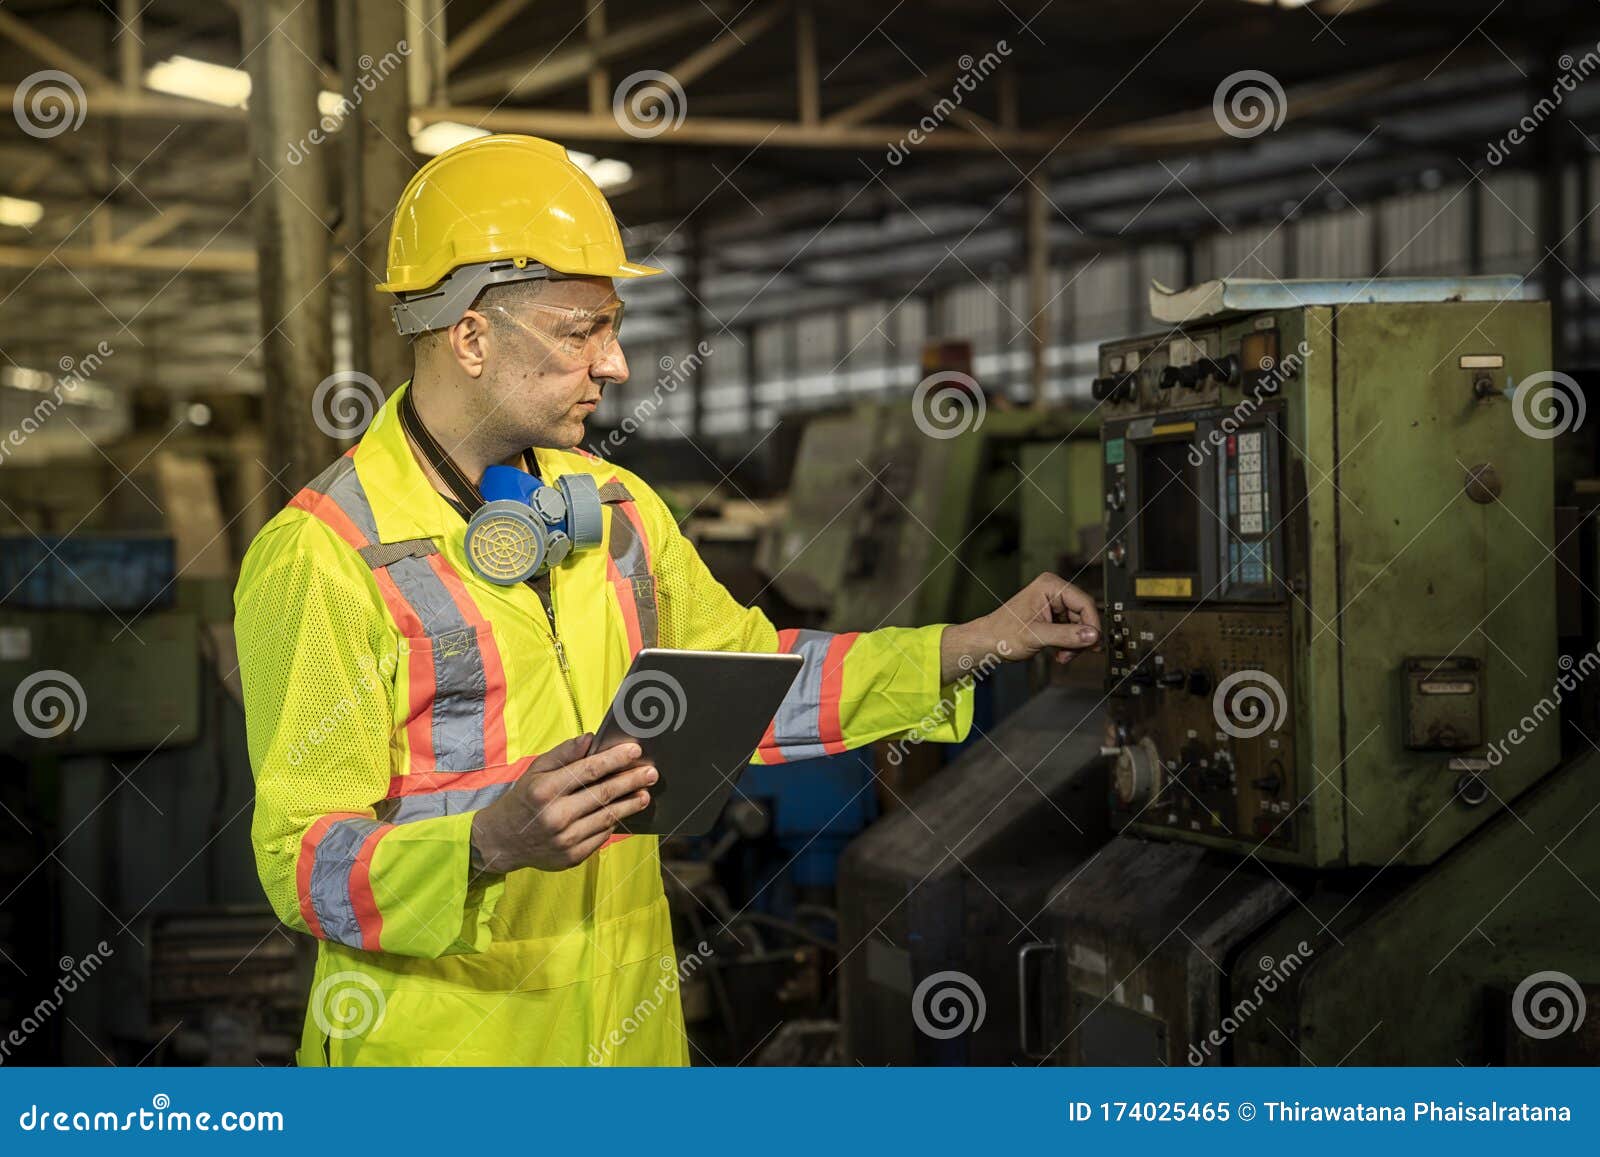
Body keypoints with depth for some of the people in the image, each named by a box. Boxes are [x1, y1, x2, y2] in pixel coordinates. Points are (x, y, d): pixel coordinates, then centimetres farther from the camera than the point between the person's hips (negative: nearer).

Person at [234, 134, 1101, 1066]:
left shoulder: (613, 507, 7)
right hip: (436, 1041, -6)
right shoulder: (323, 555, -16)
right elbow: (304, 864, -18)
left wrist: (976, 645, 12)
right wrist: (493, 843, -35)